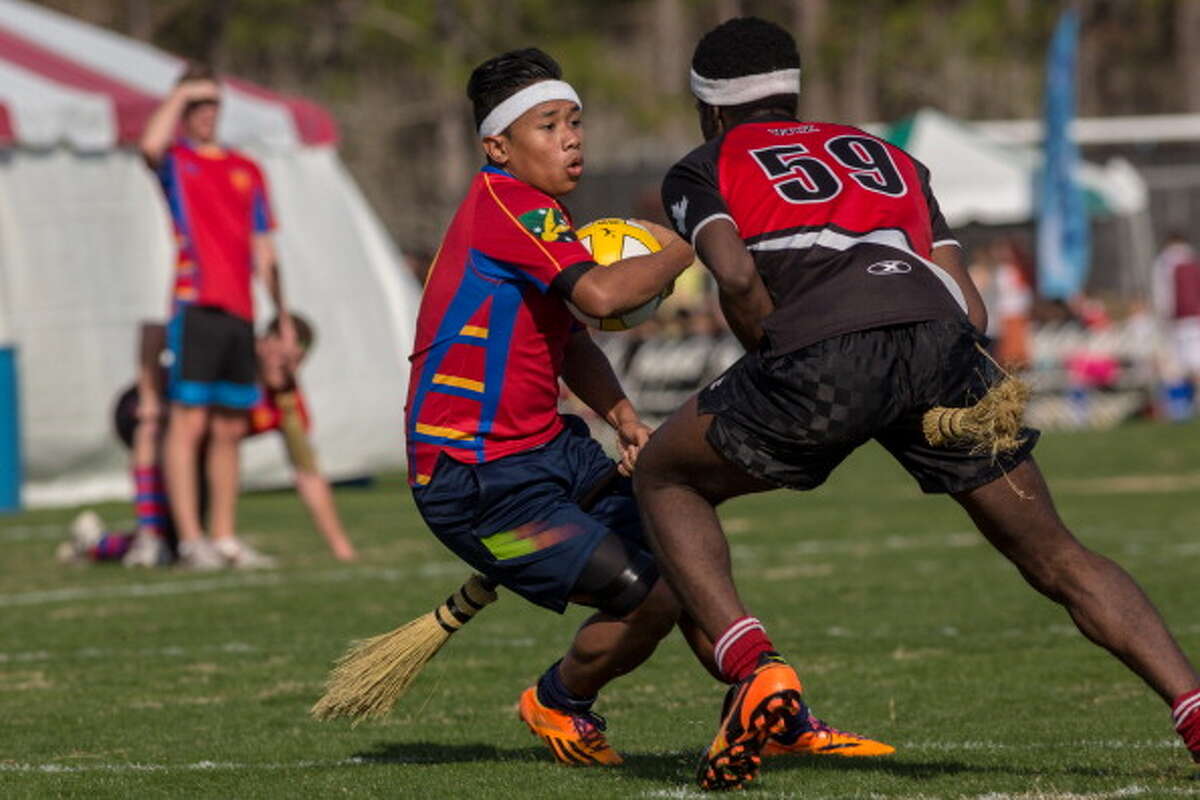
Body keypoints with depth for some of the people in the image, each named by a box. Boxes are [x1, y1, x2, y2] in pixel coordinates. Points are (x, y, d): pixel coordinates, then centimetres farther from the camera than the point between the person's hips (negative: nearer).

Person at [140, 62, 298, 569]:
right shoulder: (175, 161, 5)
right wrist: (179, 95, -7)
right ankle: (190, 540, -12)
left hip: (240, 313, 5)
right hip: (196, 308, -5)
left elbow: (263, 251, 20)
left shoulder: (247, 171, 19)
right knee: (188, 421, -9)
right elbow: (151, 144, -22)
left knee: (229, 431, 8)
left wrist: (284, 318, 16)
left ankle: (225, 537, 13)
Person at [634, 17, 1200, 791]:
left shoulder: (704, 170, 25)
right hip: (942, 341, 4)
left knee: (666, 480, 21)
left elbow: (737, 276, 2)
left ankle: (757, 670, 2)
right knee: (1058, 559, 14)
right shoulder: (889, 158, 37)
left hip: (823, 350, -4)